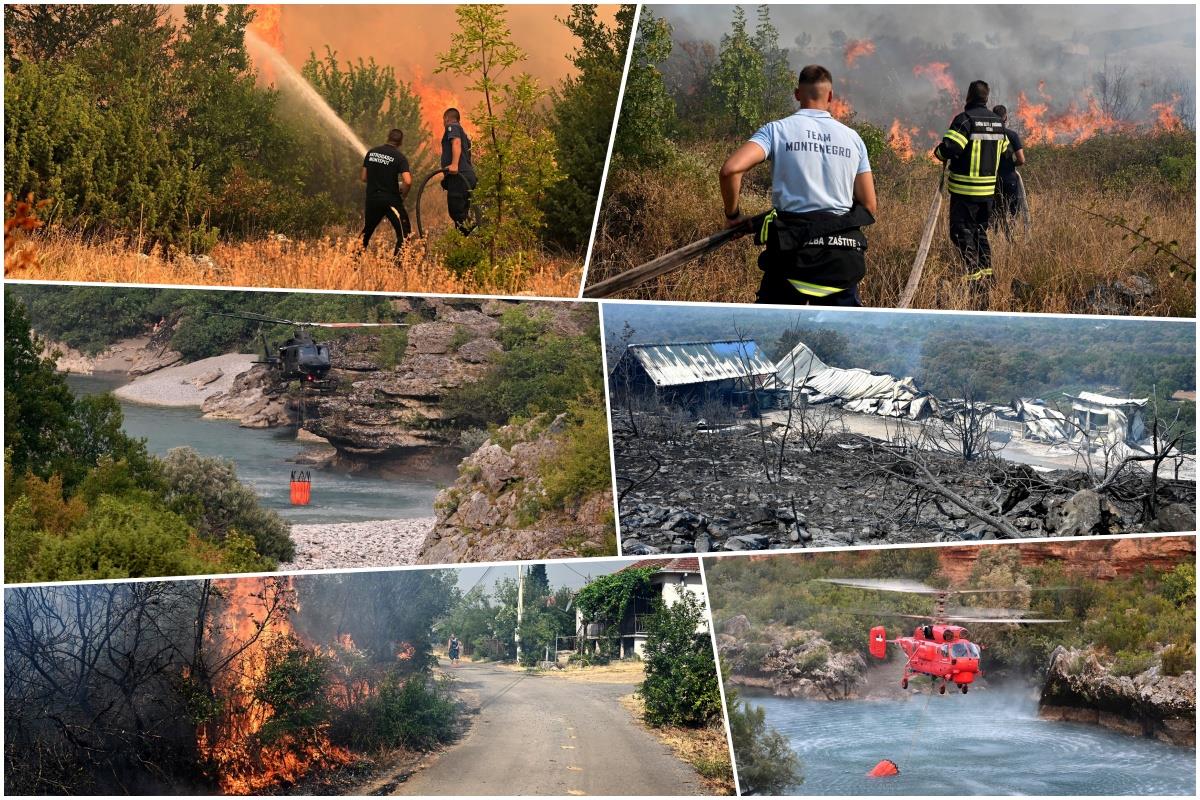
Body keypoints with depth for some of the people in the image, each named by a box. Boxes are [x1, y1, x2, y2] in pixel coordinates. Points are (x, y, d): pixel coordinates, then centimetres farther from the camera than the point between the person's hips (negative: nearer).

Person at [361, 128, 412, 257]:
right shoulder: (399, 157, -8)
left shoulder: (371, 152, 6)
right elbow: (407, 182, -19)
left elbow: (364, 178, 11)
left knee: (366, 232, 21)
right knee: (404, 233, -1)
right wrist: (403, 194, -1)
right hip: (391, 199, -5)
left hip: (372, 199, 5)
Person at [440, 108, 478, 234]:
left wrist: (454, 164, -33)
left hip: (458, 176, -9)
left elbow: (456, 142, -19)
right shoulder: (464, 133, 30)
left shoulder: (452, 127, 2)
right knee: (462, 214, 9)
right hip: (467, 175, 9)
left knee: (456, 212, -15)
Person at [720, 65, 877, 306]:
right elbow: (869, 206, 8)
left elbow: (730, 169, -14)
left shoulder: (777, 130, 0)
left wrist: (733, 214, 1)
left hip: (792, 249, -2)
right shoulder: (852, 138, 10)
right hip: (842, 255, 2)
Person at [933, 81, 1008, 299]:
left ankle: (974, 274, -13)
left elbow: (949, 148, -22)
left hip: (965, 190, -7)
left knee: (961, 232, -4)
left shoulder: (965, 119, -13)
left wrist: (939, 151, -1)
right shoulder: (997, 122, 10)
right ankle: (986, 276, 18)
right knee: (980, 232, 18)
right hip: (988, 189, 7)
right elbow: (1003, 148, 20)